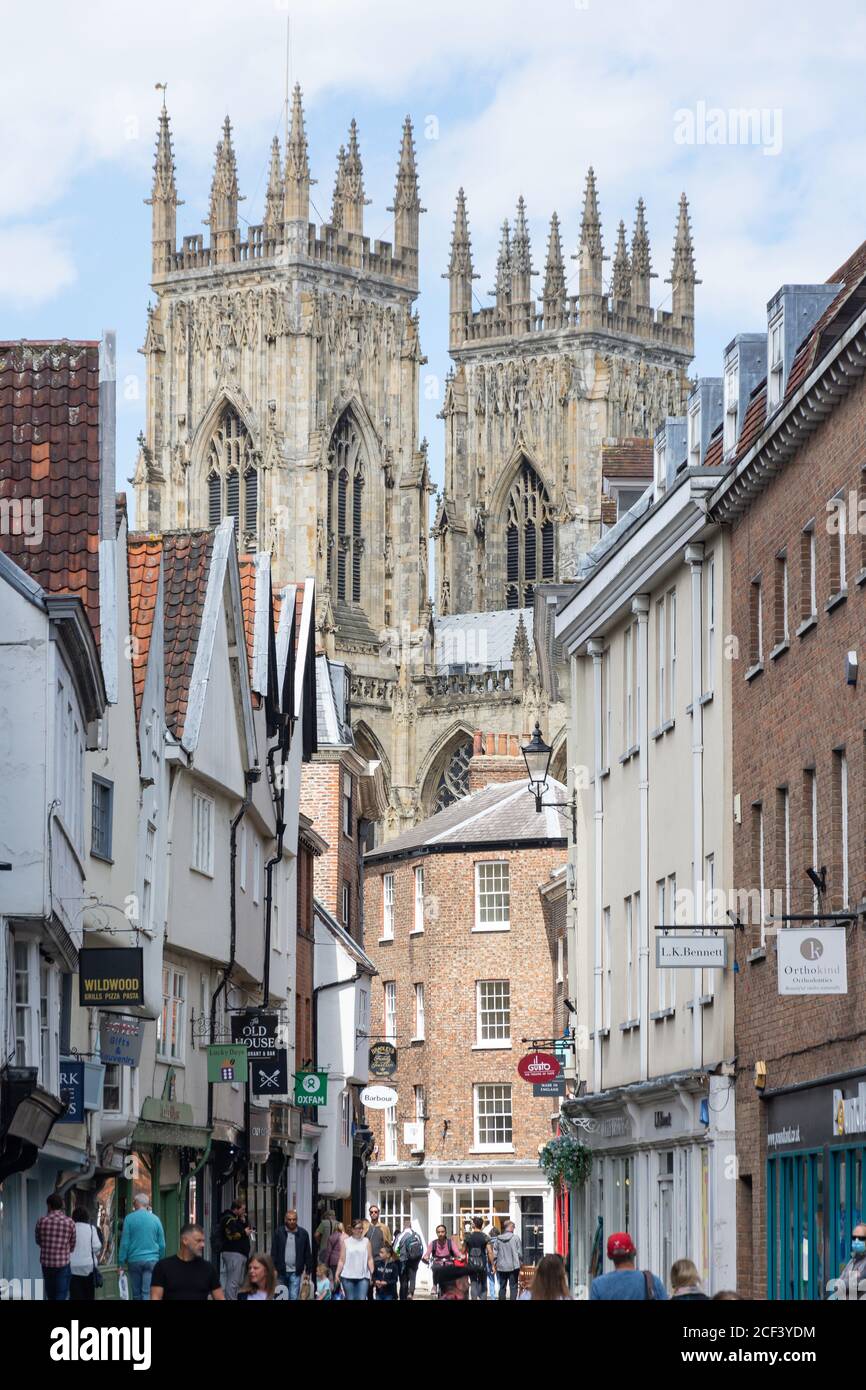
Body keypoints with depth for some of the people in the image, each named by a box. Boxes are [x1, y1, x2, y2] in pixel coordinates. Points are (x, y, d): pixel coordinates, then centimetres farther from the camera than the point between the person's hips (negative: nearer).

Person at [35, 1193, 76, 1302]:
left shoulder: (42, 1221, -3)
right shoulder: (70, 1223, -6)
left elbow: (38, 1241, 11)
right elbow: (72, 1246, 4)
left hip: (46, 1263, 2)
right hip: (62, 1264, -2)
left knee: (50, 1297, 16)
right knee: (61, 1297, -1)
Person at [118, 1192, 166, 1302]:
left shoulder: (129, 1219, -3)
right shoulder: (155, 1219, 3)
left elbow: (125, 1243, -4)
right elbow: (162, 1244, 7)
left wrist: (122, 1262, 1)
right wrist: (161, 1260, 19)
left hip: (134, 1260, -1)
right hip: (152, 1260, 1)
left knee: (136, 1294, 10)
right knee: (148, 1293, -6)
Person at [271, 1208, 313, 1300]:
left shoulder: (303, 1233, 3)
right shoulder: (278, 1233, 2)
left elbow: (308, 1254, 6)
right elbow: (273, 1253, 2)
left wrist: (308, 1271, 3)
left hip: (295, 1272, -1)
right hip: (282, 1271, 1)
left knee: (294, 1297, -6)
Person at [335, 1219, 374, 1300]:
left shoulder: (366, 1241, 7)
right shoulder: (346, 1242, 7)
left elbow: (370, 1259, 4)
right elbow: (341, 1260, 7)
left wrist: (372, 1274, -5)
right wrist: (337, 1274, -1)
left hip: (363, 1276, 0)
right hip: (348, 1276, 0)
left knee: (362, 1299, -11)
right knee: (350, 1299, 5)